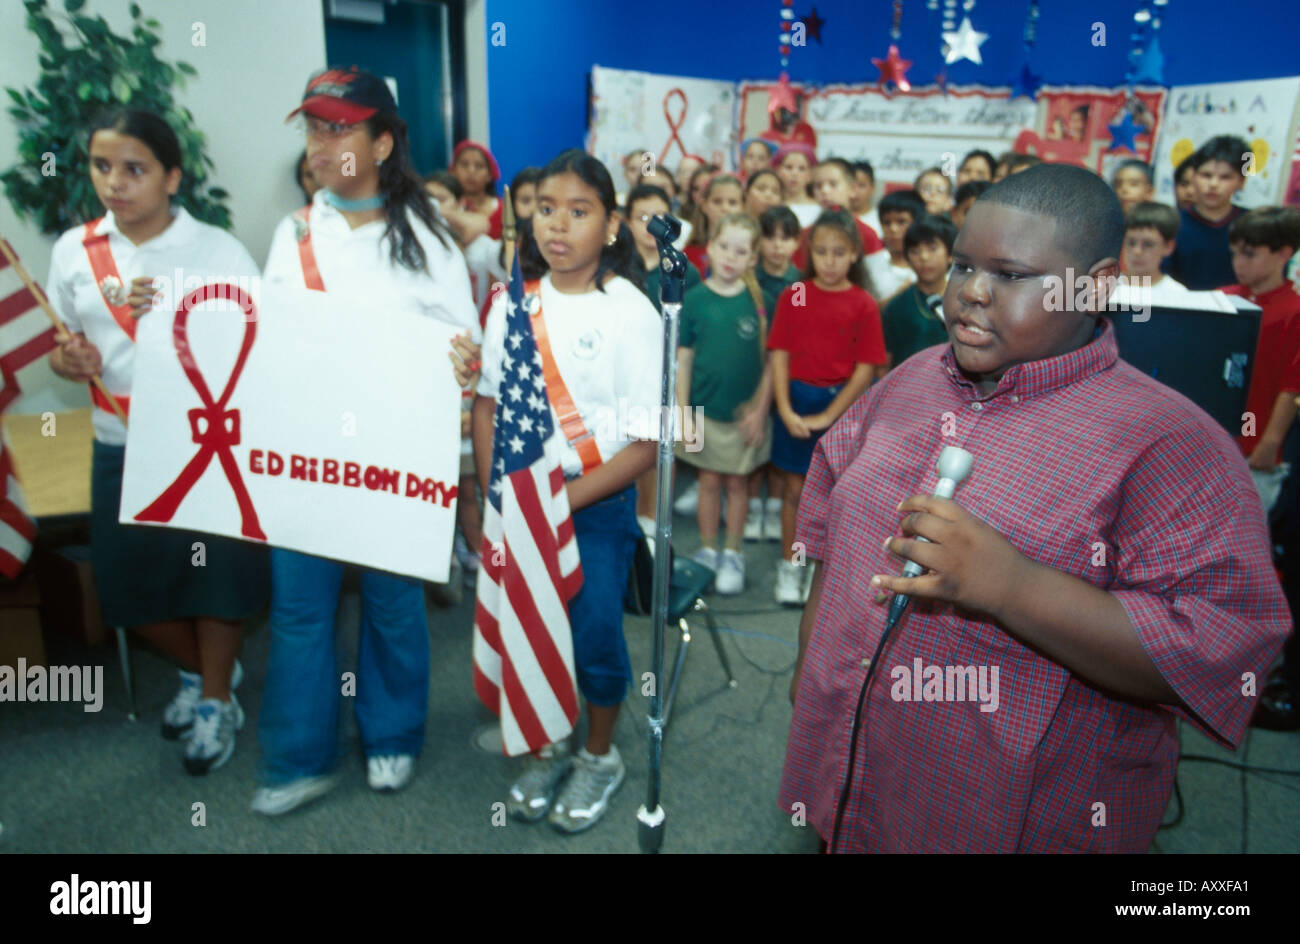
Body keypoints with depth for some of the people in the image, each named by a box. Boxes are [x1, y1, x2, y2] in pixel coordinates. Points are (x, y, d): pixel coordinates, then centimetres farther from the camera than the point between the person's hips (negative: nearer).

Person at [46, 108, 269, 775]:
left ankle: (217, 700, 31)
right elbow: (61, 345, 12)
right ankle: (201, 670, 41)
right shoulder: (73, 250, 3)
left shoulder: (218, 251, -8)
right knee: (129, 586, 13)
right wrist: (69, 359, -11)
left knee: (216, 579, 7)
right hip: (120, 451, 4)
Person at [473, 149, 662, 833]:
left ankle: (599, 755, 28)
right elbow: (488, 402, 6)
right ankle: (546, 745, 35)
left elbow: (643, 445, -12)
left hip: (599, 499, -3)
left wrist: (565, 503, -16)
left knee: (595, 631, 0)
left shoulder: (631, 312, -11)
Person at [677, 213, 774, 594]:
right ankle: (708, 551, 26)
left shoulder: (760, 300, -3)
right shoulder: (694, 299, -3)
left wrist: (760, 409, -6)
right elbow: (683, 360, -1)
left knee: (737, 482, 11)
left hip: (746, 412, 0)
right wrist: (683, 413, -4)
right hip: (705, 409, 0)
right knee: (709, 481, 10)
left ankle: (733, 555, 25)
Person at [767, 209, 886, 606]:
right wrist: (785, 409, -11)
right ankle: (789, 566, 23)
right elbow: (780, 353, -2)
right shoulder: (794, 296, -1)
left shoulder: (863, 305, -5)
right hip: (796, 399, 1)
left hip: (840, 404, -1)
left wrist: (828, 416, -11)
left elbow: (866, 368, -7)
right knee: (795, 487, 9)